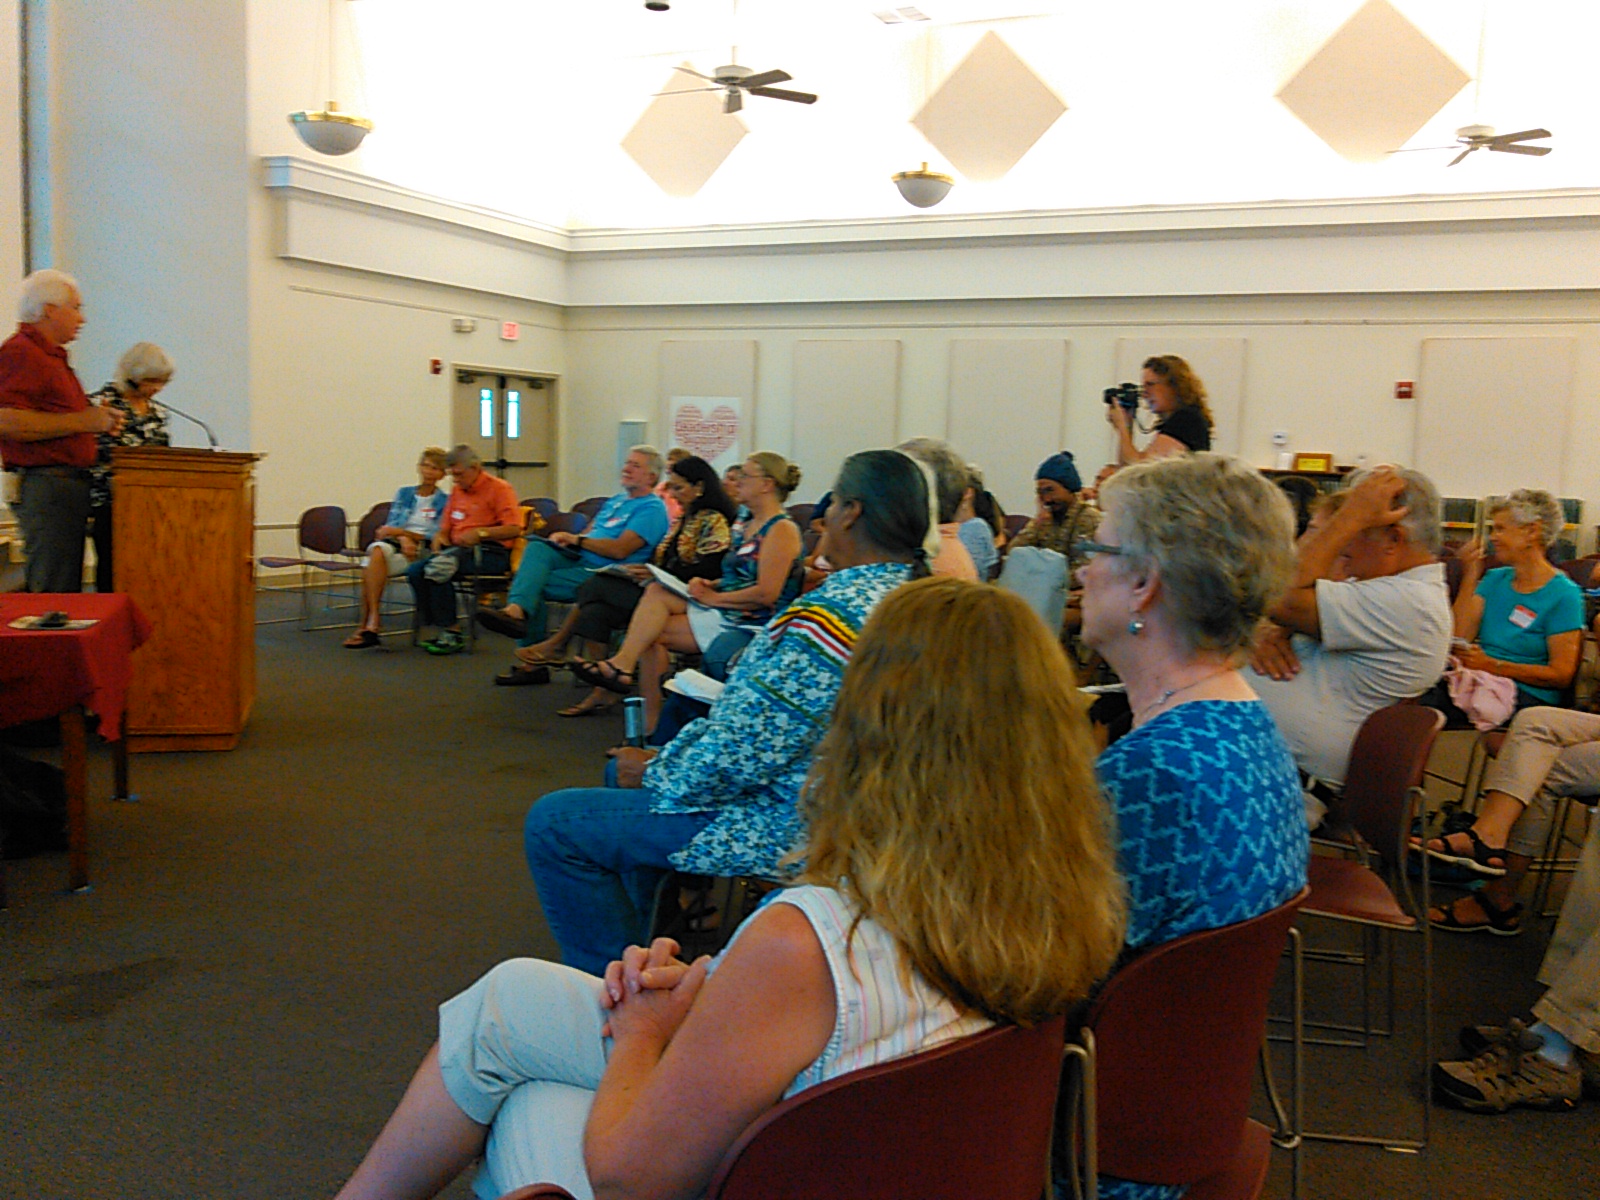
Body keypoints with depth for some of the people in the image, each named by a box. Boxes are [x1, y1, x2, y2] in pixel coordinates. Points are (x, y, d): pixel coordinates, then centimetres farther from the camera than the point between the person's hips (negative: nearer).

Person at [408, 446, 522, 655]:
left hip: (490, 552, -8)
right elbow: (445, 529, 25)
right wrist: (438, 540, 2)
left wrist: (479, 533, -19)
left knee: (438, 568, -30)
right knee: (415, 571, -15)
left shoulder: (499, 489, -2)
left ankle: (452, 634, -21)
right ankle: (440, 630, -11)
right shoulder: (458, 491, 21)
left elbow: (514, 528, -12)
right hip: (458, 550, 8)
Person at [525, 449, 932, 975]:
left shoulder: (832, 615, -29)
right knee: (628, 770, 28)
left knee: (553, 822, -4)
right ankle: (634, 942, 39)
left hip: (787, 831, -10)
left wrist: (654, 773, -9)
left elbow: (745, 754, -28)